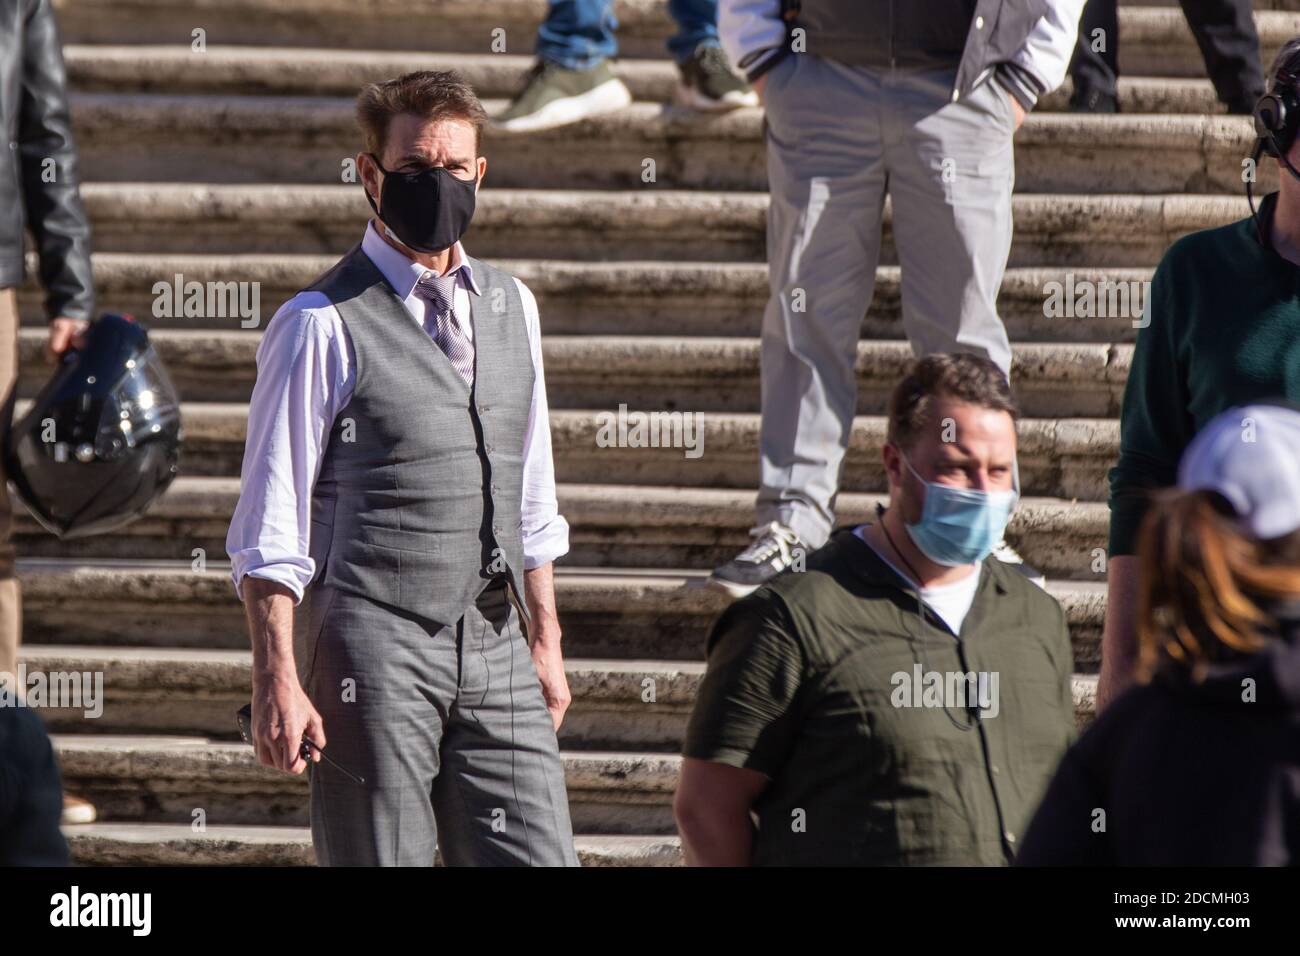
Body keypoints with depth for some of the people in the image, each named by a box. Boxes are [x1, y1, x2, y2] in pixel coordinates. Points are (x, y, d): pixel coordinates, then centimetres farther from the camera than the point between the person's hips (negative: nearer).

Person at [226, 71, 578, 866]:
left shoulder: (511, 307, 15)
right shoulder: (323, 326, -5)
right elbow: (271, 525, -6)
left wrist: (545, 640, 19)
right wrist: (278, 681, -12)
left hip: (494, 648, 5)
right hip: (373, 645, -5)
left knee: (539, 858, -2)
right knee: (382, 861, -3)